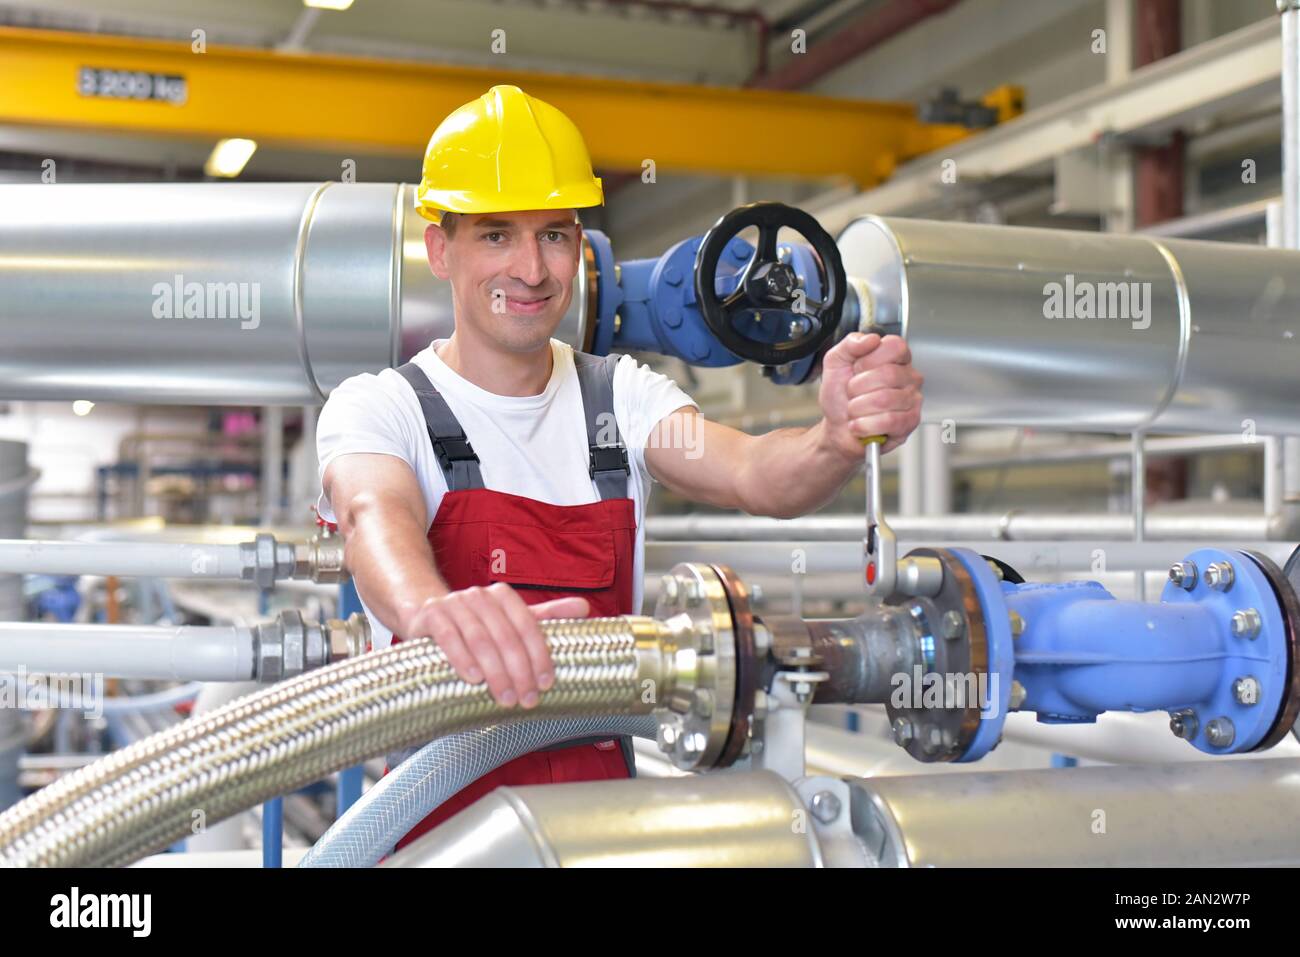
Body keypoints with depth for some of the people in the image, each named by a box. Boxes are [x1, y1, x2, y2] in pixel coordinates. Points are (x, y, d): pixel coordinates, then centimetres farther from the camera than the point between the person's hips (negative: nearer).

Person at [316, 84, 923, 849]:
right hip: (444, 810, -2)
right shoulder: (380, 407, -2)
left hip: (608, 808, 3)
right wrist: (434, 609, -46)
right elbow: (377, 517, -23)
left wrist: (842, 438, -31)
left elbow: (752, 475, -9)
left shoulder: (622, 396, 8)